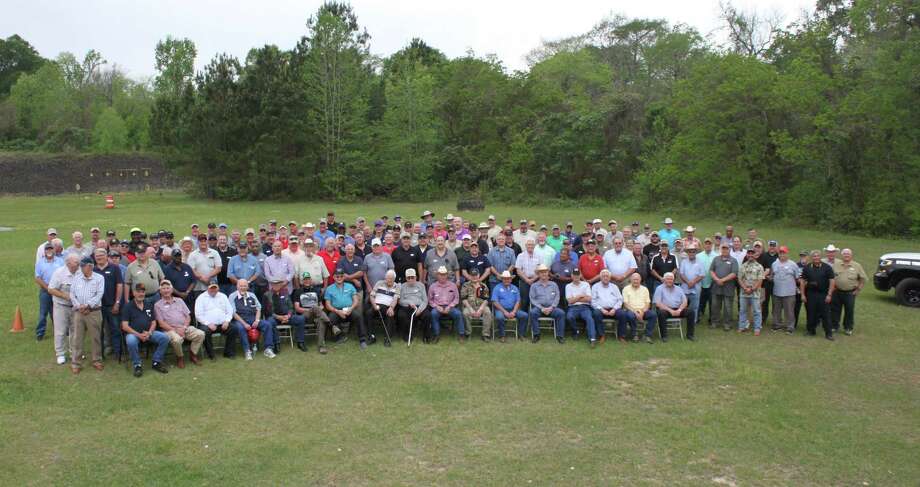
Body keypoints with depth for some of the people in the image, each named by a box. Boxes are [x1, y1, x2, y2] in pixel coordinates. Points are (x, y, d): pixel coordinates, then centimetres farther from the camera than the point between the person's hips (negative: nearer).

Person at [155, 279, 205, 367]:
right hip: (169, 329, -4)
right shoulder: (158, 305, 7)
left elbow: (188, 316, 14)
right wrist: (175, 330, -13)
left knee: (200, 334, -21)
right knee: (177, 339, -37)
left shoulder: (179, 301, 19)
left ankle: (193, 354, -1)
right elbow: (161, 323, -1)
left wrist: (184, 327, -6)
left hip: (185, 328, 4)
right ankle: (180, 357, -8)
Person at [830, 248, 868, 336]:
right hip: (837, 292, 1)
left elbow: (863, 278, 7)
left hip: (850, 293, -1)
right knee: (835, 310, 7)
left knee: (849, 311, 4)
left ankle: (848, 328, 17)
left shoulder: (857, 266, 2)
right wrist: (832, 286, 1)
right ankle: (834, 326, 20)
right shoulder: (836, 263, 3)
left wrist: (858, 289, 1)